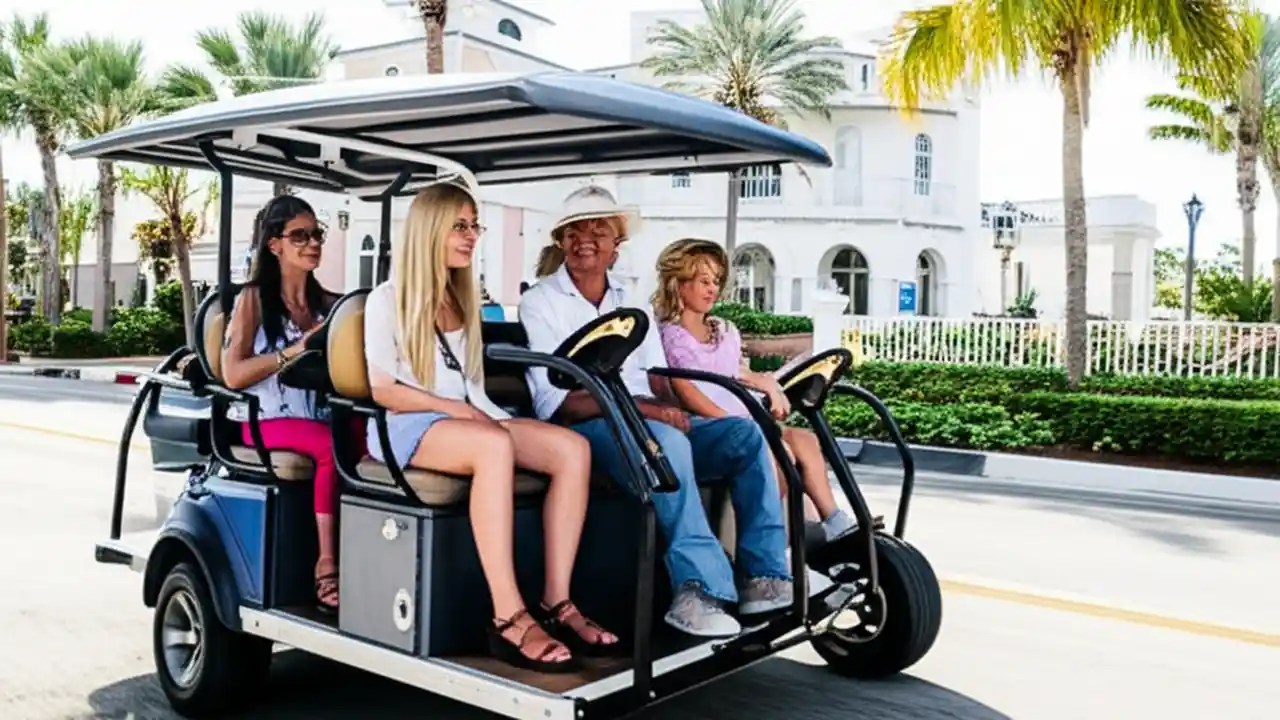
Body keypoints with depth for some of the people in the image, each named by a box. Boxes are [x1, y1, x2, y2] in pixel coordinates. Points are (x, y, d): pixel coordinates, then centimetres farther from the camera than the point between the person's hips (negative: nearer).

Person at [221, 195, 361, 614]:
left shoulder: (327, 303, 16)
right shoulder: (254, 298, 3)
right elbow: (233, 374, -8)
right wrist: (294, 351, -16)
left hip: (320, 416, 4)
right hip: (266, 419, -4)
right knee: (333, 448, -34)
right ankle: (327, 566, -30)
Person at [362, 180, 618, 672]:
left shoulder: (464, 299, 20)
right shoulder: (387, 299, -1)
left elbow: (472, 386, 16)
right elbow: (384, 391, -8)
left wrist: (490, 415, -3)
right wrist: (457, 407, -14)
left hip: (467, 421, 7)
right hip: (403, 426, -6)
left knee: (573, 448, -20)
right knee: (495, 446, -40)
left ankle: (556, 602, -23)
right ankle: (509, 619, -41)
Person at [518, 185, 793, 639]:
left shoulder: (631, 303, 21)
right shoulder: (540, 303, 1)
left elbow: (656, 377, 16)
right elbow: (556, 401, -10)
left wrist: (669, 408, -9)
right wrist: (641, 407, -22)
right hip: (582, 430, -6)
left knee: (745, 435, -14)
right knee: (668, 442, -35)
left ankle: (763, 575, -16)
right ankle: (699, 588, -37)